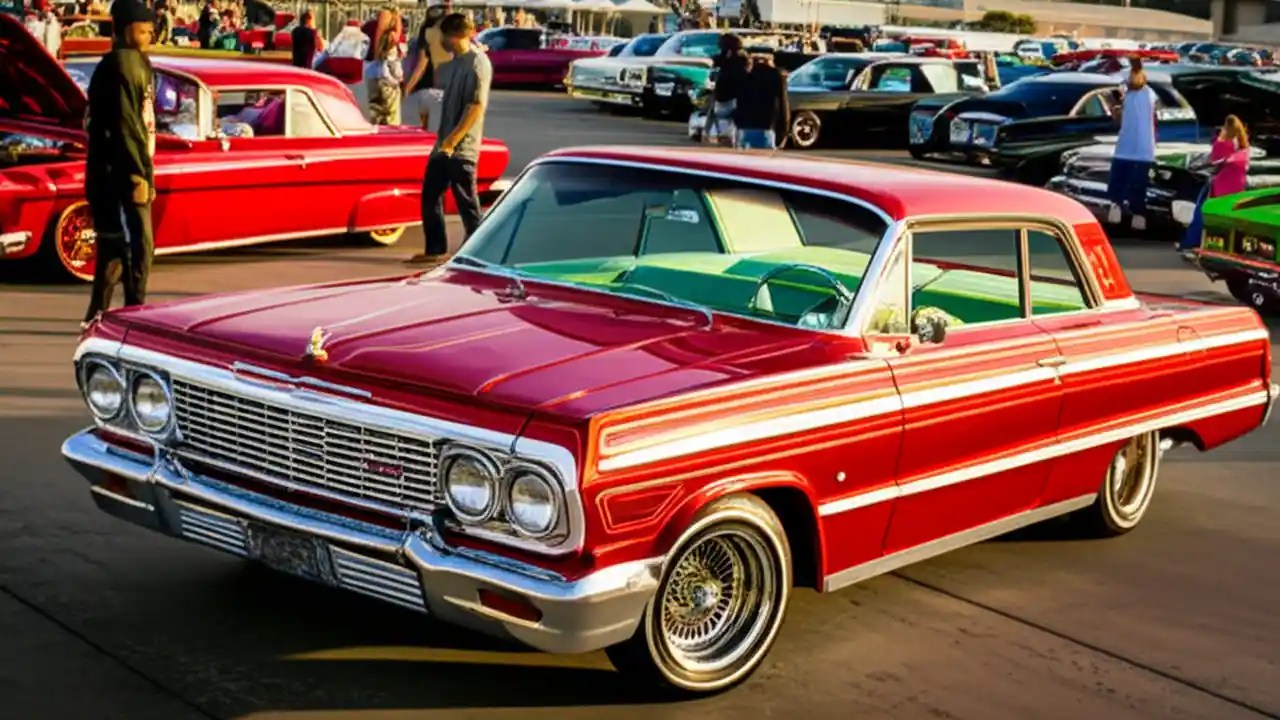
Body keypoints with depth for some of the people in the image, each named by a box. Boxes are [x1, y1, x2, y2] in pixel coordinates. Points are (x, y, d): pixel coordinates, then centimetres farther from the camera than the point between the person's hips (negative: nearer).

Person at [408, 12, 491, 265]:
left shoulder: (478, 63, -14)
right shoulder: (456, 63, 13)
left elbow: (476, 107, -21)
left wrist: (452, 140, -22)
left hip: (462, 148, -9)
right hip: (443, 144, 9)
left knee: (466, 203, -1)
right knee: (430, 196, 11)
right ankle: (436, 249, 20)